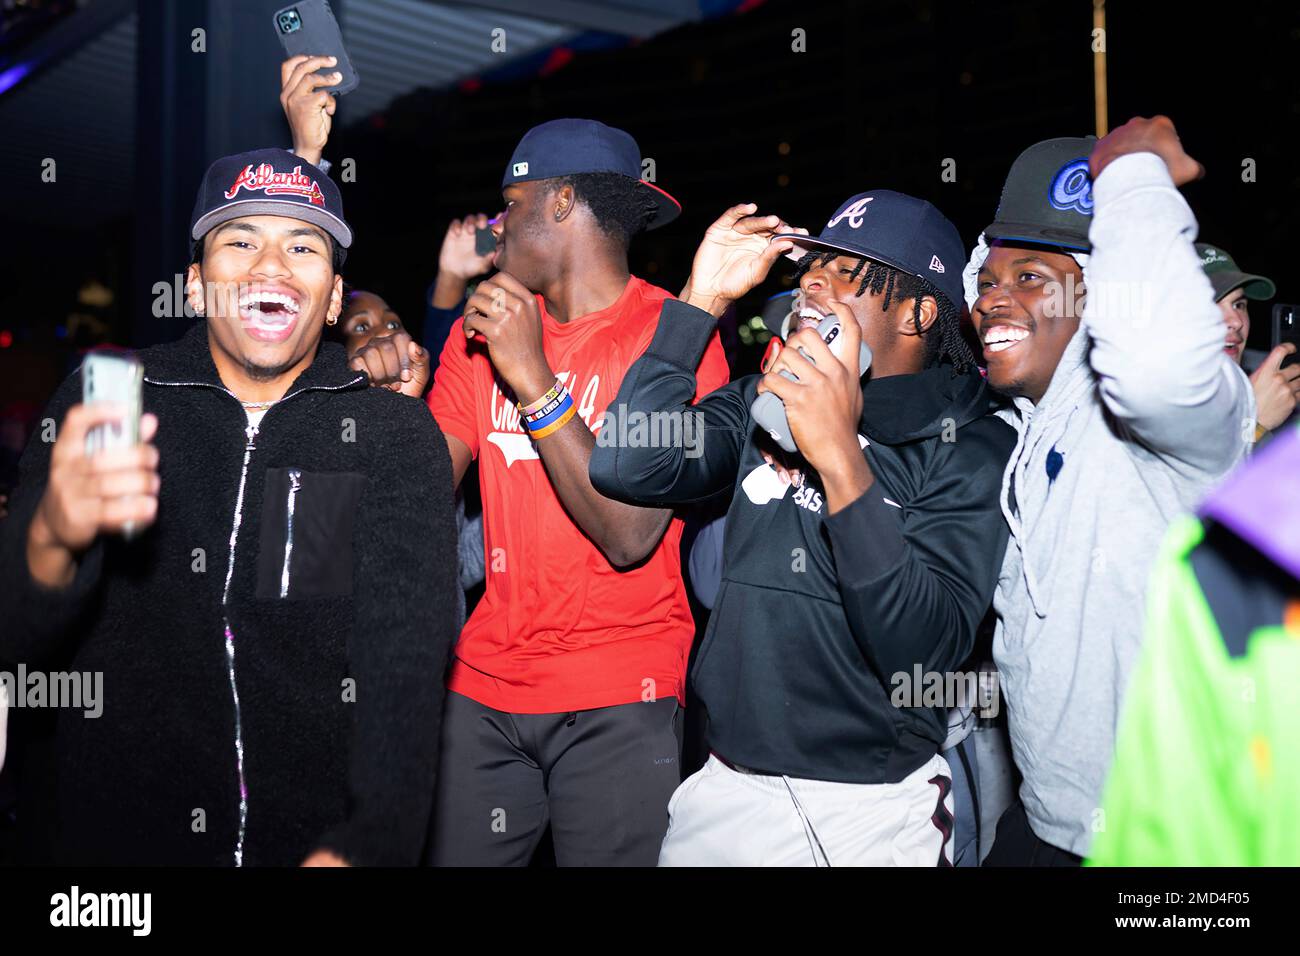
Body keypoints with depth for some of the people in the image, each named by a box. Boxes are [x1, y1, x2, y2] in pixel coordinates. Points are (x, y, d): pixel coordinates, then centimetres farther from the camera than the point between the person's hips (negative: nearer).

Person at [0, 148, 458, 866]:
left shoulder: (397, 436, -6)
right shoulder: (100, 405, -4)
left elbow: (404, 666, -15)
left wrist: (363, 846, -31)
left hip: (325, 839, 0)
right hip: (115, 833, 1)